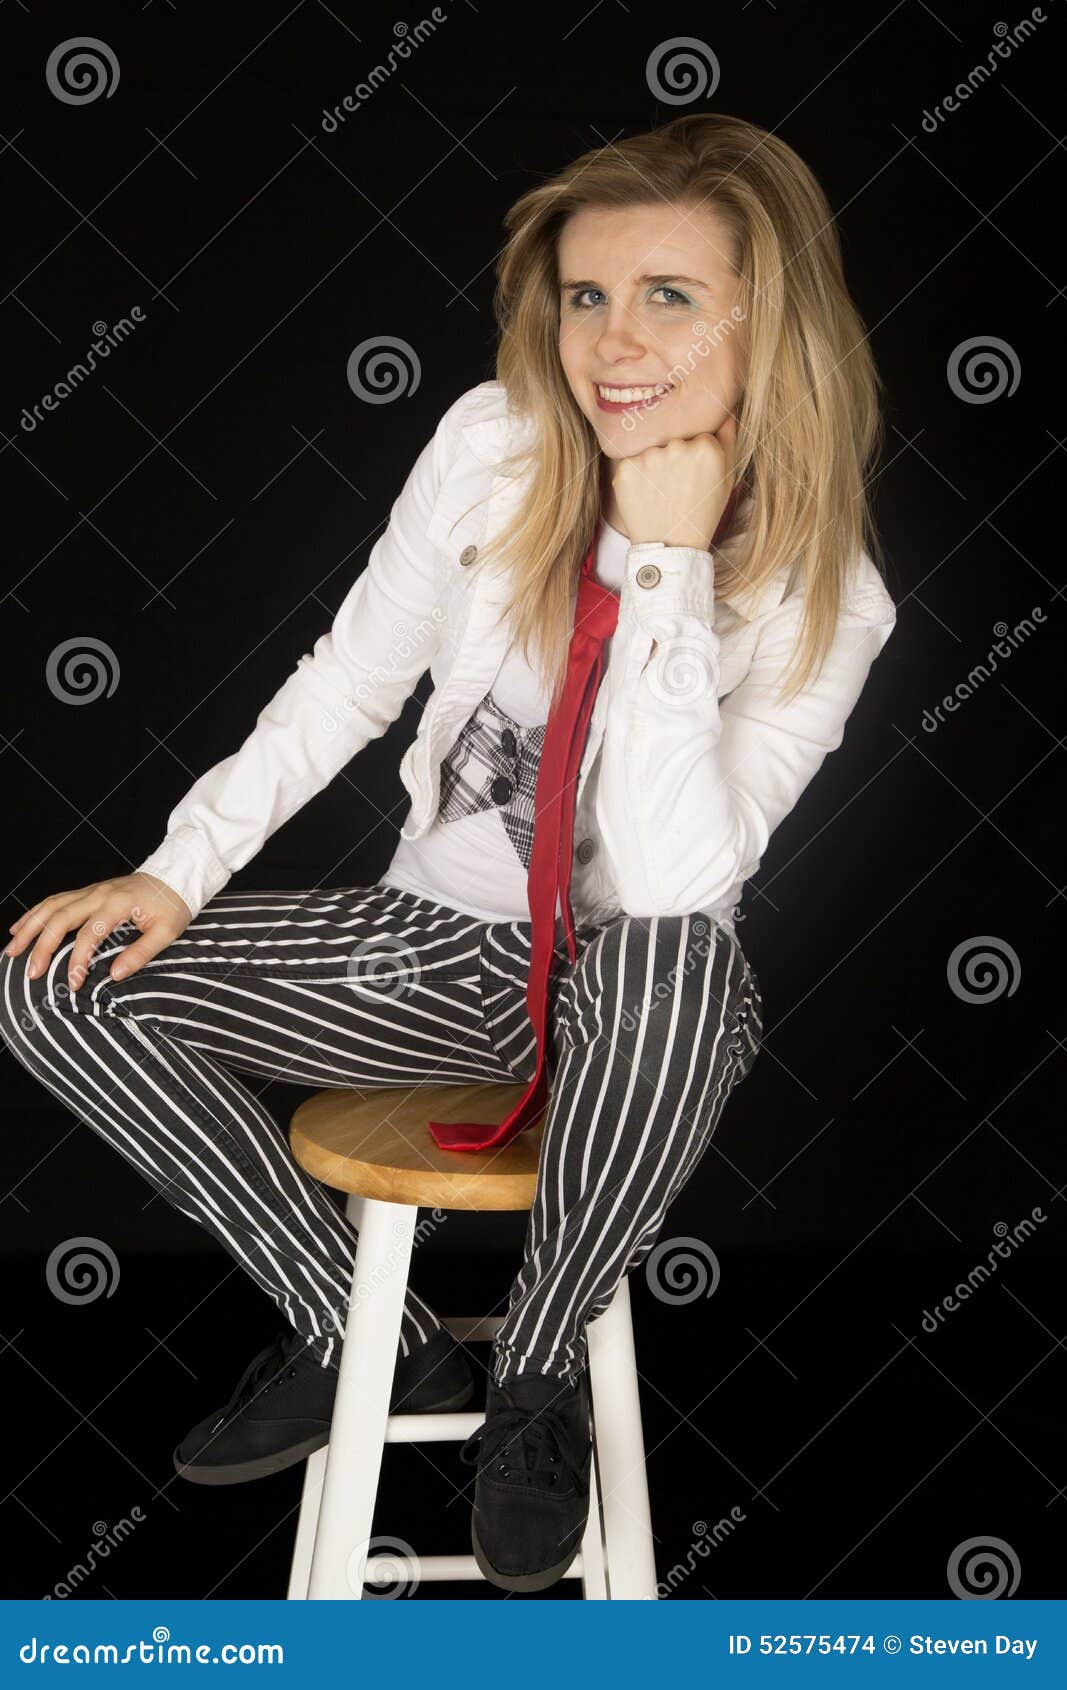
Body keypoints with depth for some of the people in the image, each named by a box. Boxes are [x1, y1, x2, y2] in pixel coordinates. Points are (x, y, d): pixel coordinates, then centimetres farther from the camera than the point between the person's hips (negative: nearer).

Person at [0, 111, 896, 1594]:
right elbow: (347, 682, 3)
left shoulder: (827, 601, -17)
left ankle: (538, 1370, -12)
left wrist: (665, 564, -30)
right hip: (440, 935, 4)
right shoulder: (497, 443, -8)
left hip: (634, 995, -4)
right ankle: (371, 1338, 3)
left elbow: (669, 884, -30)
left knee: (675, 956, -42)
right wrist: (180, 869, -4)